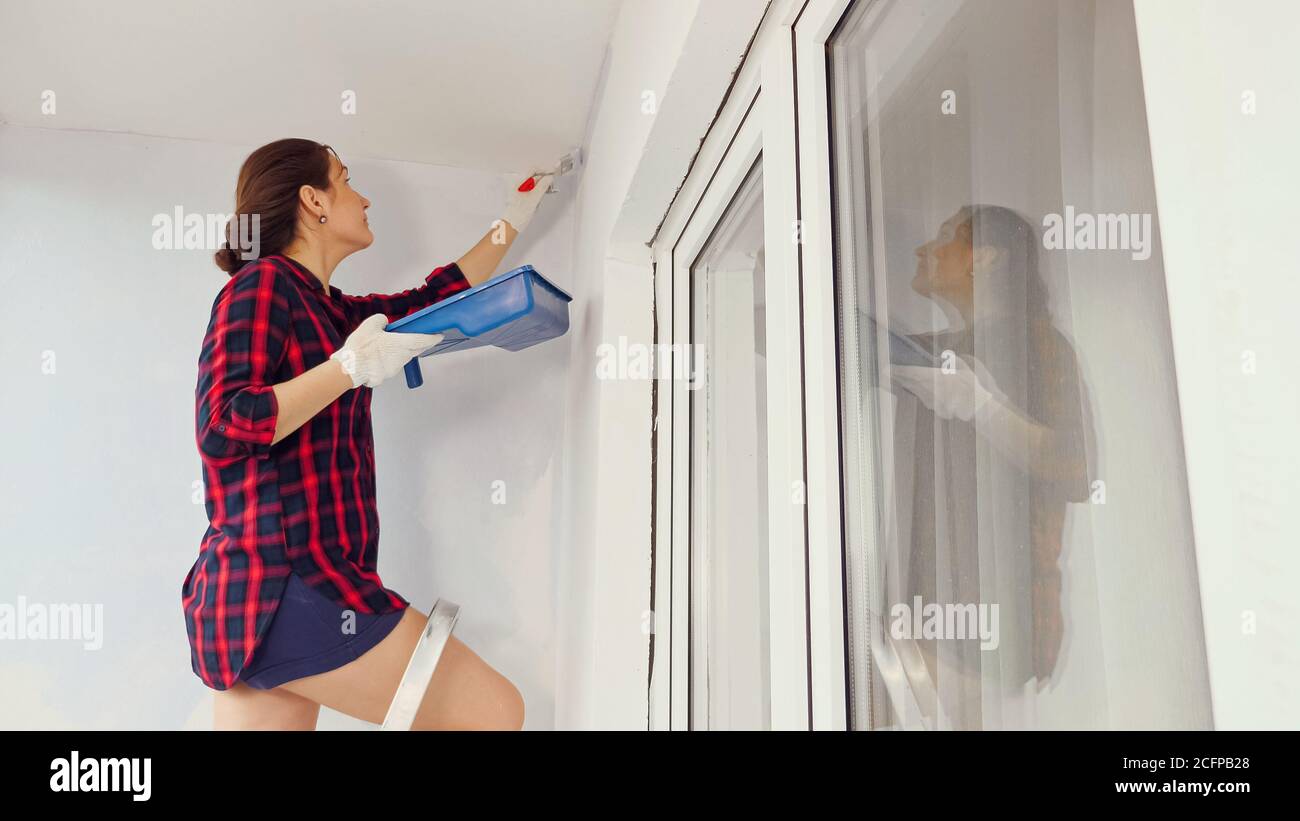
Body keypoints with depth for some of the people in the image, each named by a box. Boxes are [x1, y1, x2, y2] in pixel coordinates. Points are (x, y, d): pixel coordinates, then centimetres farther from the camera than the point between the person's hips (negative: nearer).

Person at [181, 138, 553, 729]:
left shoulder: (326, 310, 18)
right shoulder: (262, 284, -6)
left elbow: (435, 298, 27)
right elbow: (221, 426, -16)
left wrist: (514, 219, 37)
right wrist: (354, 366, -16)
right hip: (282, 585, -9)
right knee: (495, 712, -2)